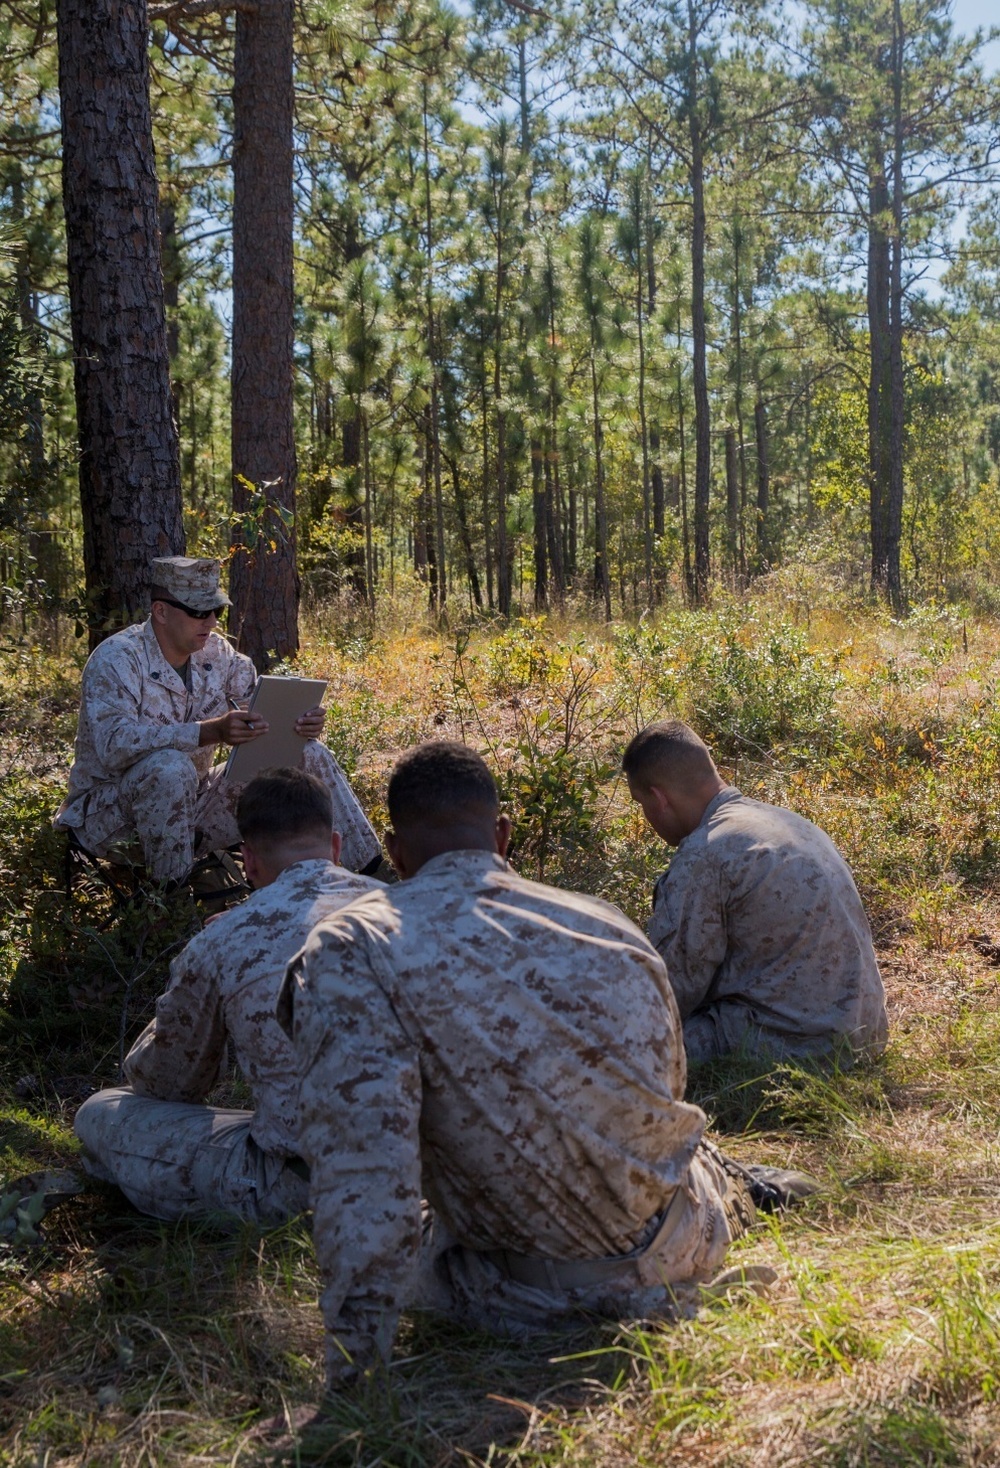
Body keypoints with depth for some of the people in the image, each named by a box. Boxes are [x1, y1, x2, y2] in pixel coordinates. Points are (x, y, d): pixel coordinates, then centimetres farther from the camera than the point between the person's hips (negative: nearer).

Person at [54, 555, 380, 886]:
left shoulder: (216, 654, 0)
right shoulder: (117, 659, -19)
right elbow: (114, 743, -34)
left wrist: (303, 722, -20)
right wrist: (212, 731, -43)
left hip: (191, 805, 6)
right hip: (111, 814, -6)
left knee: (308, 754, -4)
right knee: (169, 765, -39)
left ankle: (370, 868, 2)